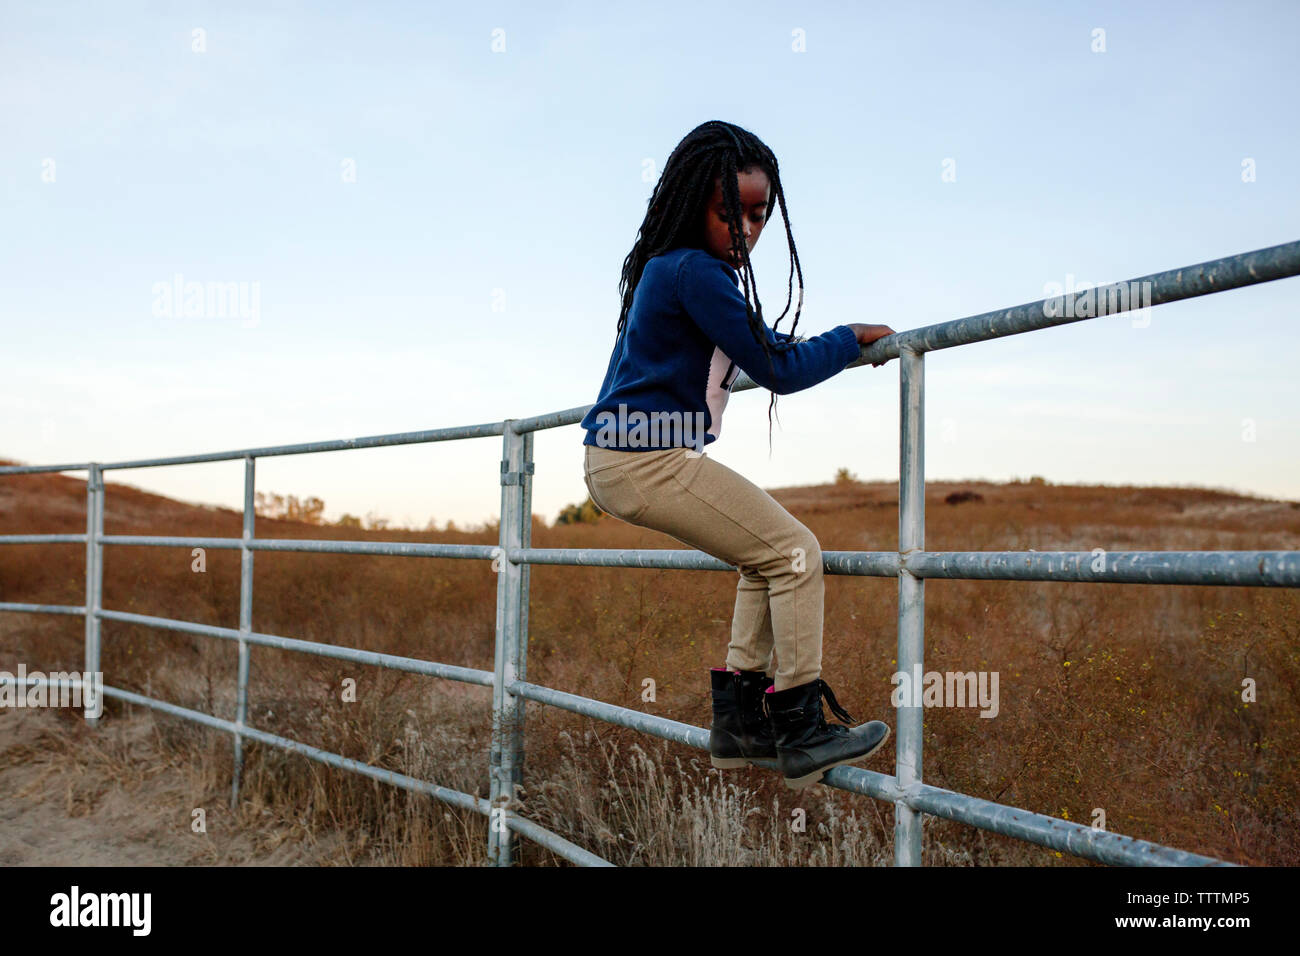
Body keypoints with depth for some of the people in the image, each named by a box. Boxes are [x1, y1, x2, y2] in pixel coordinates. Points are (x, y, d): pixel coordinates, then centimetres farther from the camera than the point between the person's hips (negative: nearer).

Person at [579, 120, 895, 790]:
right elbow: (780, 370, -13)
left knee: (769, 557, 17)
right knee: (795, 553, -5)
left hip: (623, 460, 10)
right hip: (647, 462, -10)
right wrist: (852, 338, 1)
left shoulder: (662, 265, 15)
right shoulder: (696, 272, -16)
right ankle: (801, 735, 1)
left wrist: (773, 347, 36)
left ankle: (738, 721, 17)